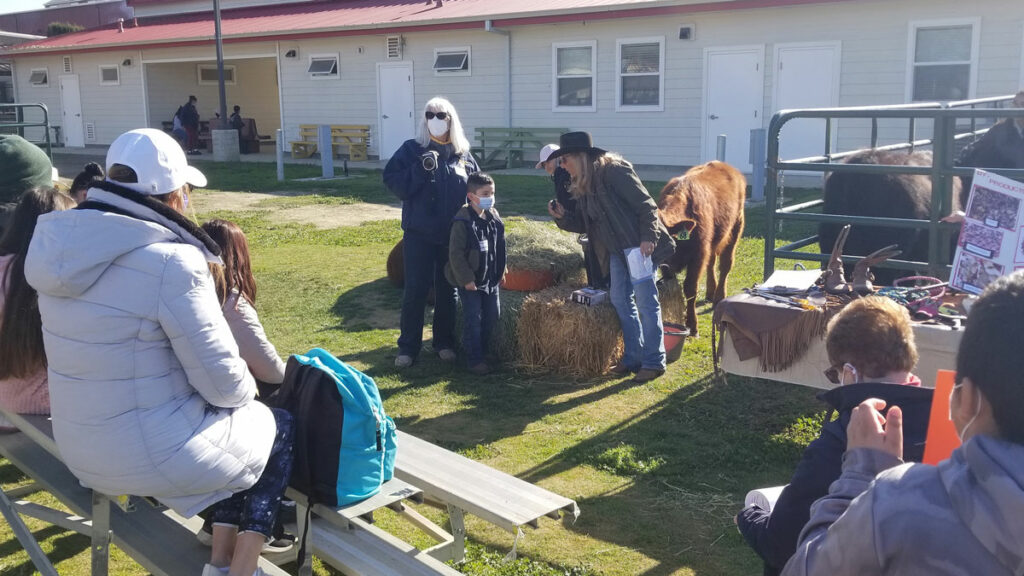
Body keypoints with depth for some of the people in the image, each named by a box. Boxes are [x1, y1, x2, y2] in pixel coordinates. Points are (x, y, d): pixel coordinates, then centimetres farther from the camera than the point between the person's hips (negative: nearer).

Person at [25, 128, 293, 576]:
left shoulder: (61, 243, -1)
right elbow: (223, 383, -19)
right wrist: (247, 389, 2)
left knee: (244, 422, 27)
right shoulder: (169, 262, -25)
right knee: (282, 428, 19)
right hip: (157, 454, -7)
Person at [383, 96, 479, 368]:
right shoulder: (411, 150, -1)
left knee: (447, 290, 10)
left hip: (453, 235, 3)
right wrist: (421, 169, -21)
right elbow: (392, 182, -8)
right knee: (415, 291, 0)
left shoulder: (463, 155, 6)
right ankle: (408, 347, 10)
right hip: (418, 234, -2)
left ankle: (445, 343, 23)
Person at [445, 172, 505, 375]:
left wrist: (501, 271, 13)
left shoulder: (494, 218, 4)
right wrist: (466, 279, -19)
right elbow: (456, 253, -18)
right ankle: (474, 360, 8)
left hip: (491, 280, 7)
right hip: (471, 281, -7)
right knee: (473, 320, -1)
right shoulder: (463, 221, -18)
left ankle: (482, 351, 30)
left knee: (491, 317, 13)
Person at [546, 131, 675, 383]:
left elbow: (645, 204, -18)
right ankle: (633, 357, 21)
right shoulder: (583, 185, 9)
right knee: (620, 299, 10)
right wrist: (562, 217, -3)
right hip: (617, 249, 9)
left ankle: (654, 362, 3)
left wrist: (648, 238, -25)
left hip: (640, 245, -9)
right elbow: (584, 223, 14)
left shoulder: (614, 171, -17)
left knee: (645, 300, -5)